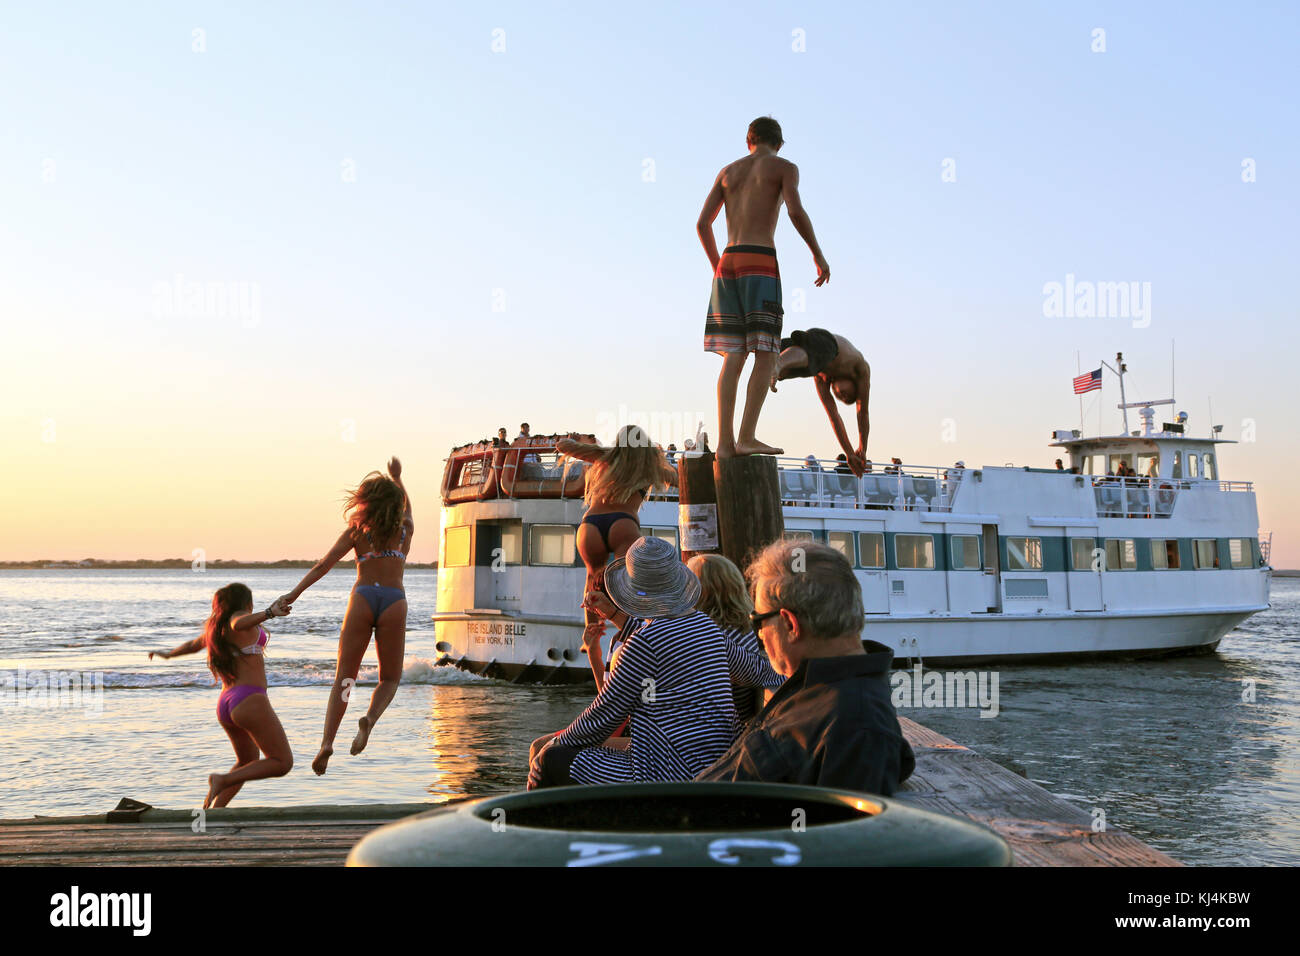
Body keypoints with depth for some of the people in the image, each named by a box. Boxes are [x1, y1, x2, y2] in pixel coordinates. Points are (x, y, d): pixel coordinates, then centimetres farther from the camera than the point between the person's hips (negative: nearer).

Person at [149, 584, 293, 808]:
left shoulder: (214, 628, 20)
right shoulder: (238, 615, -2)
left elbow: (192, 645, 40)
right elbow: (240, 624, -28)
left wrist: (168, 654, 60)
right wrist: (270, 613, -43)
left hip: (225, 705, 9)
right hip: (250, 700, -9)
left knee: (247, 760, 28)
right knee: (282, 763, -4)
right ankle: (223, 780, -16)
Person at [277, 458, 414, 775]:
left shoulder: (357, 530, 10)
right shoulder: (406, 528, 15)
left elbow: (324, 565, 1)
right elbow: (406, 508, 40)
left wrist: (295, 593, 0)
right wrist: (397, 478, 53)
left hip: (363, 597, 0)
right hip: (394, 601, 0)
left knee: (343, 677, 6)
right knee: (390, 678, 13)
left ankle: (327, 741, -12)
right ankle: (369, 719, -17)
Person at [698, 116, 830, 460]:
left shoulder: (728, 170, 20)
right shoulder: (785, 168, 7)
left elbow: (702, 223, 14)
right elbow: (796, 211, -11)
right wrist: (818, 254, 0)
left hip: (728, 263, 5)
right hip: (761, 263, -5)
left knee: (733, 357, 2)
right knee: (766, 354, -4)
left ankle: (725, 441, -7)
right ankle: (746, 436, -15)